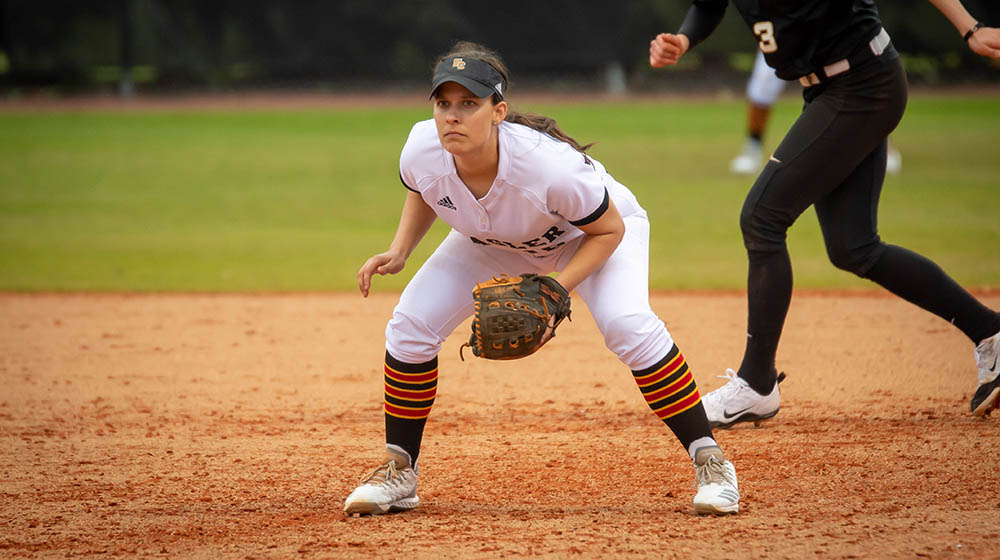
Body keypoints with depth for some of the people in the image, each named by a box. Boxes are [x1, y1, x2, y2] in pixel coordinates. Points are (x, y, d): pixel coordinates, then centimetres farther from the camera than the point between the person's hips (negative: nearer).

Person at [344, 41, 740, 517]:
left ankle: (709, 460, -16)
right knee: (409, 325, -10)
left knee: (627, 324, -30)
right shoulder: (423, 152, -30)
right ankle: (399, 472, 8)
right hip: (492, 242, 5)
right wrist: (399, 252, -17)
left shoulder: (549, 165, -43)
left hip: (592, 233, -5)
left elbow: (610, 230, -25)